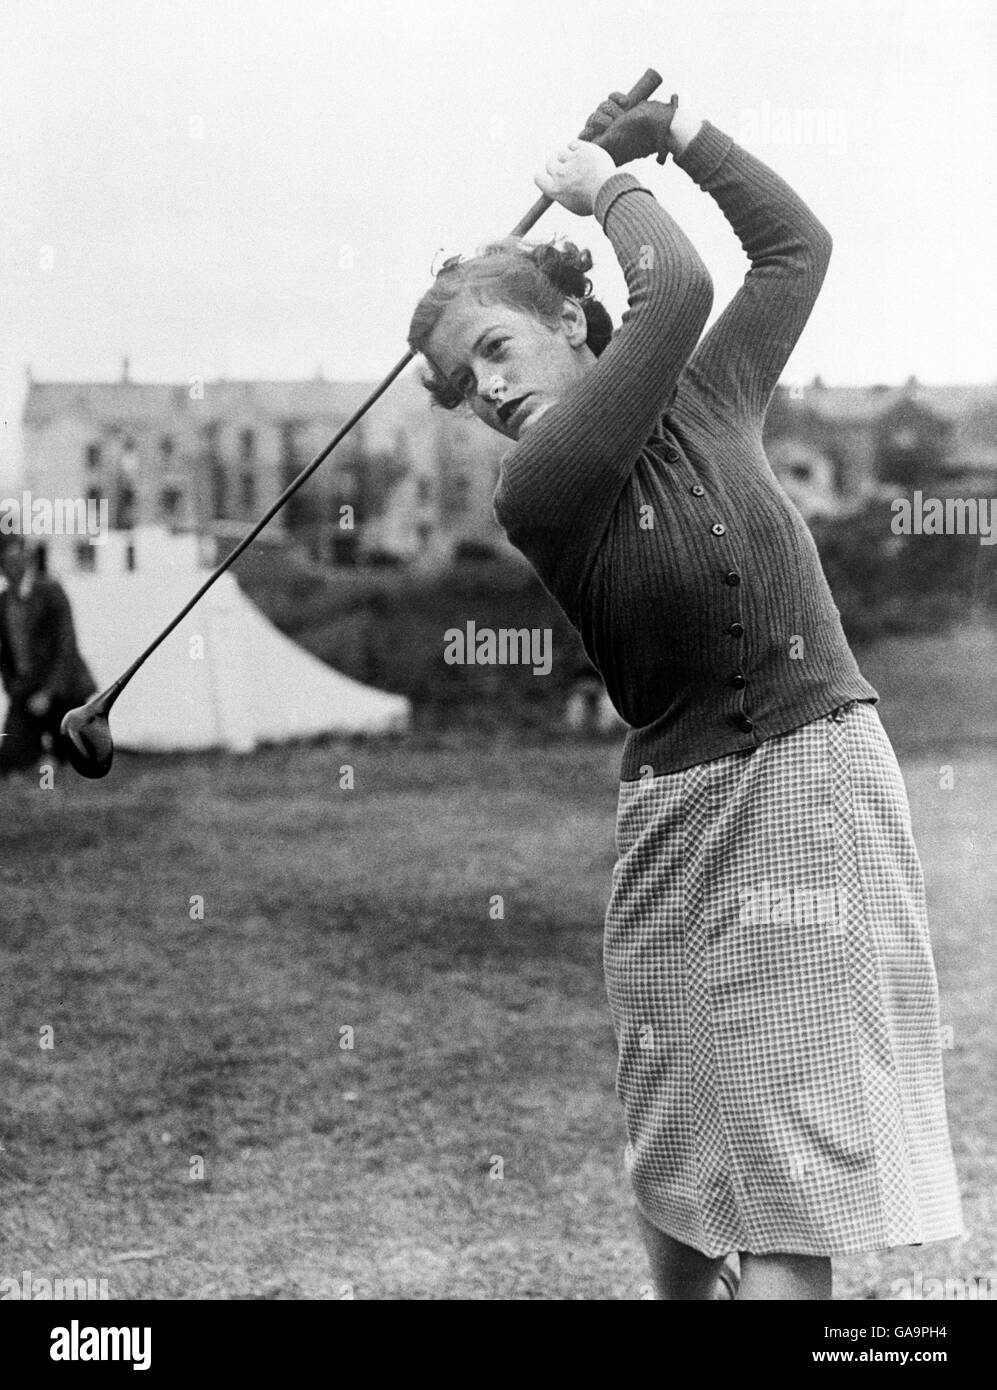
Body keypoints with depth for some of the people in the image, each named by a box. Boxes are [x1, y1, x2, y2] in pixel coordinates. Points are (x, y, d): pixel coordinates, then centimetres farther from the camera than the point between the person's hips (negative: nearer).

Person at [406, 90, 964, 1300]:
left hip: (830, 770, 3)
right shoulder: (532, 496, -12)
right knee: (684, 1148, 8)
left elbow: (797, 245, 18)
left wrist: (673, 130, 14)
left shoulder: (703, 403, 6)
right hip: (697, 815, -3)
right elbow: (675, 289, -20)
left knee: (793, 1160, -1)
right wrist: (609, 187, -3)